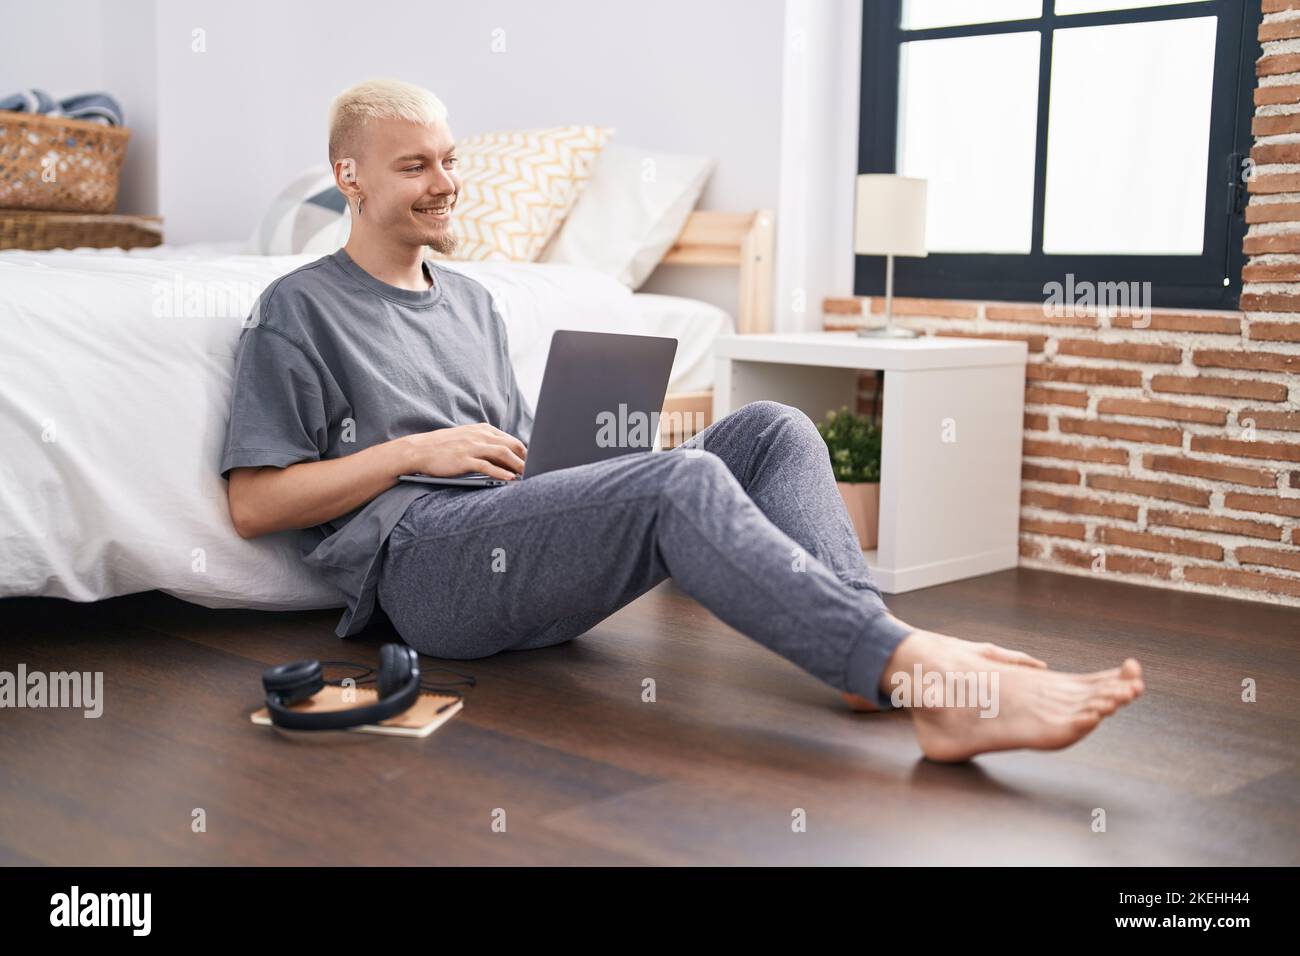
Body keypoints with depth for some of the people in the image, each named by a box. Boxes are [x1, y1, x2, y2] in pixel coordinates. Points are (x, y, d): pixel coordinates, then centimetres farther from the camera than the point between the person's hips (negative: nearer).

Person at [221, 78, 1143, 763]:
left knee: (772, 428, -11)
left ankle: (883, 656, -32)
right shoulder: (300, 310, 5)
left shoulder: (470, 300, 27)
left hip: (514, 543, 7)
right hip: (420, 560, -7)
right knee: (682, 482, -32)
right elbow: (254, 504, -3)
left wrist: (571, 453, 4)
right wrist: (419, 451, -8)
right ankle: (930, 678, -44)